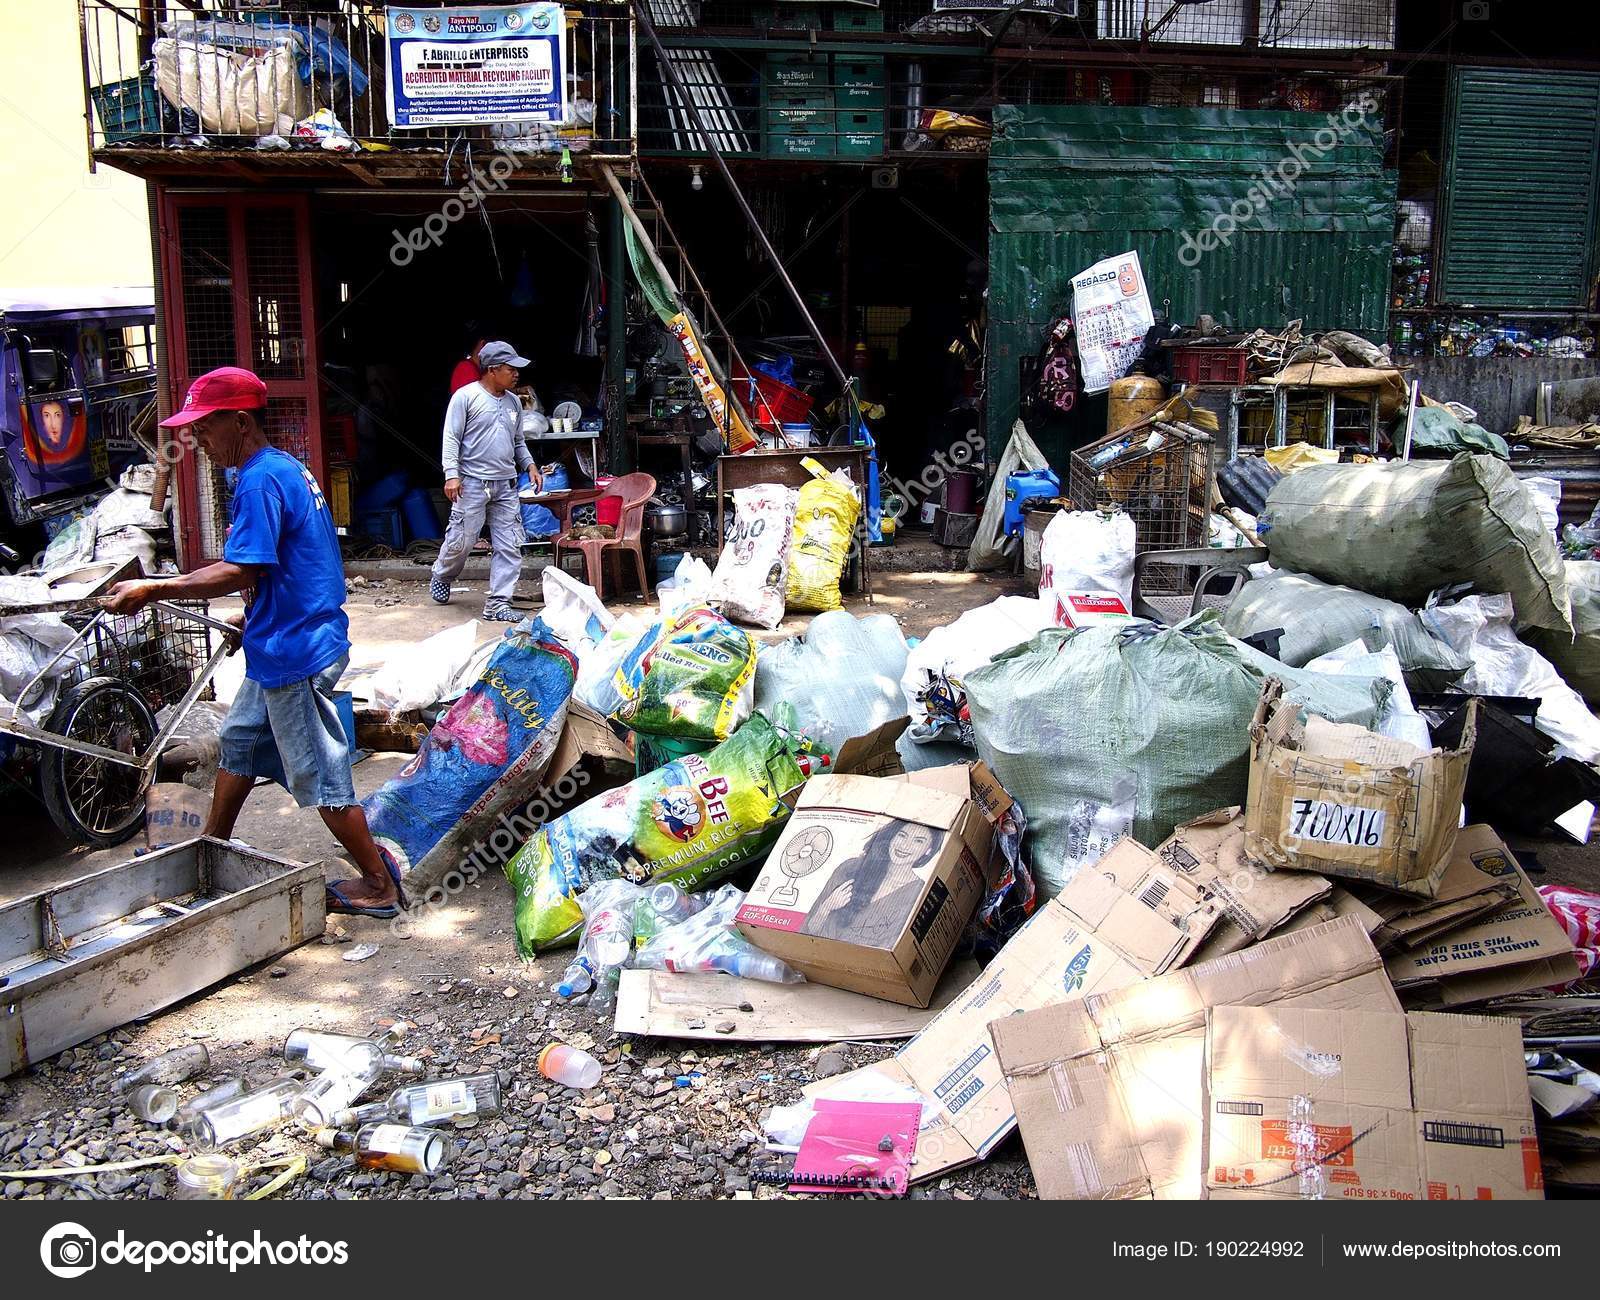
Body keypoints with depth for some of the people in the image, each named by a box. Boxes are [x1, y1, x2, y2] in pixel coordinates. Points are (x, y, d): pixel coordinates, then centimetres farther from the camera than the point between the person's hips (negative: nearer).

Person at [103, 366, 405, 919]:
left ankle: (380, 886, 9)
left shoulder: (260, 481, -20)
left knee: (318, 775, -1)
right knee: (238, 742, 25)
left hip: (295, 653, -11)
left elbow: (242, 571, -27)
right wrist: (253, 617, 22)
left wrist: (153, 590, -23)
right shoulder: (286, 468, 11)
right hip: (280, 645, 11)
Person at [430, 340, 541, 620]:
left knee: (509, 546, 0)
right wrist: (452, 474, -16)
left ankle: (498, 603, 5)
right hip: (472, 482, -6)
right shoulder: (466, 396, -5)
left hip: (506, 486, 6)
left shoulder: (513, 402, 14)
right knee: (461, 540, -1)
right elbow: (451, 438, -8)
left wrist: (530, 465, 8)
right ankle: (441, 578, 29)